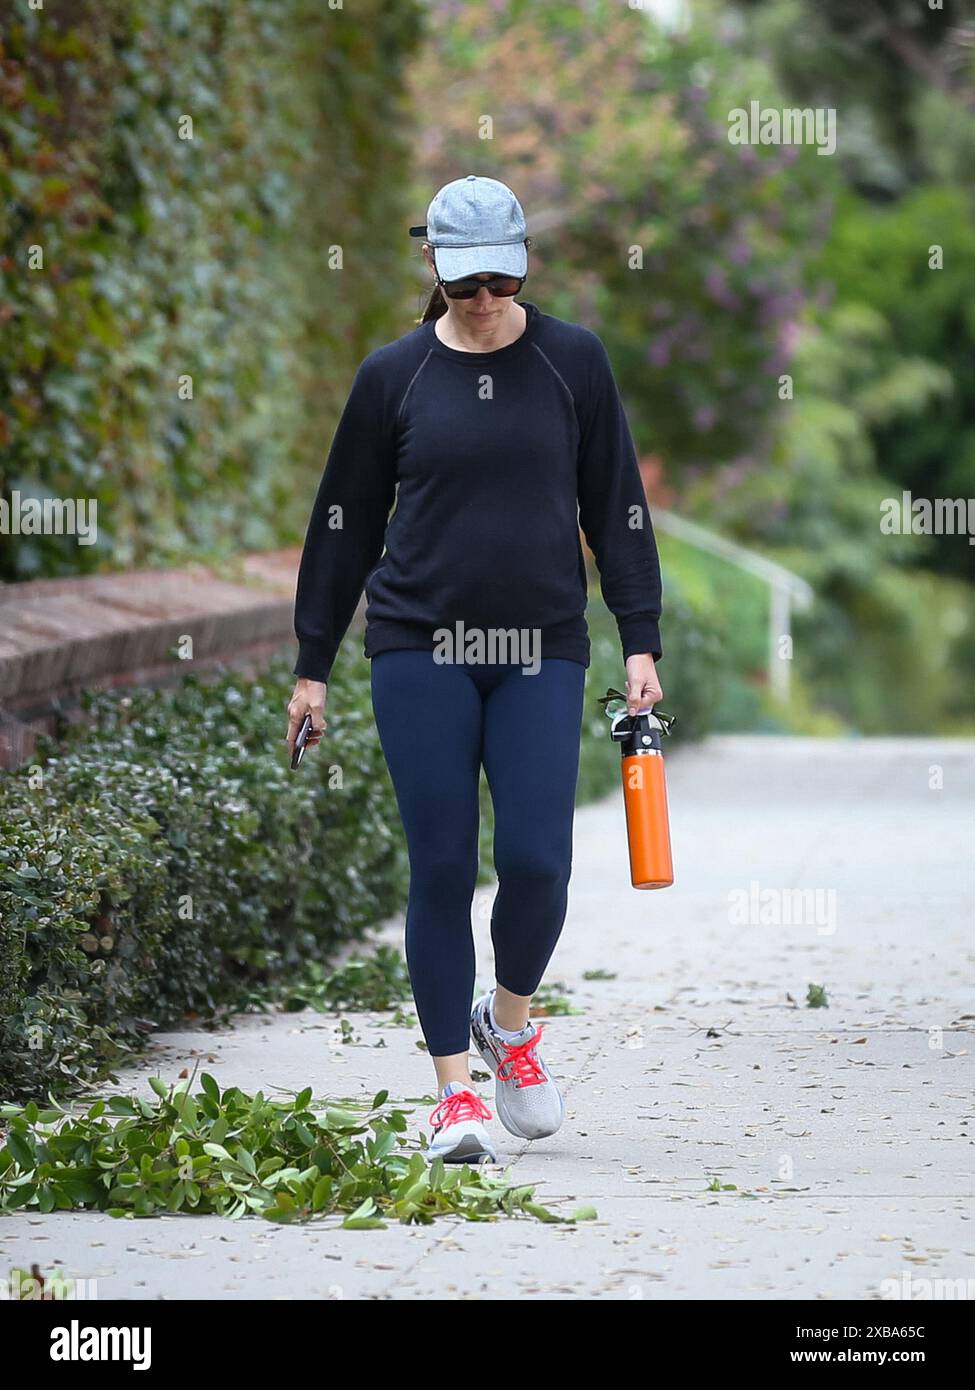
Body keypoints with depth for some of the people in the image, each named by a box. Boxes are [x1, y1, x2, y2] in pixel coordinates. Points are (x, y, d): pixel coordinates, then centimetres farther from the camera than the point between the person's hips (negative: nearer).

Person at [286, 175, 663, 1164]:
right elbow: (344, 524, 10)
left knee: (536, 860, -9)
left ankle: (511, 1024, 20)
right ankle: (455, 1089, 4)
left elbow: (617, 507, 8)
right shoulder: (394, 375, 4)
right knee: (441, 869, -4)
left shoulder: (572, 361, 4)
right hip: (420, 652, 0)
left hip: (542, 651, 0)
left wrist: (640, 641, 1)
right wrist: (312, 664, 10)